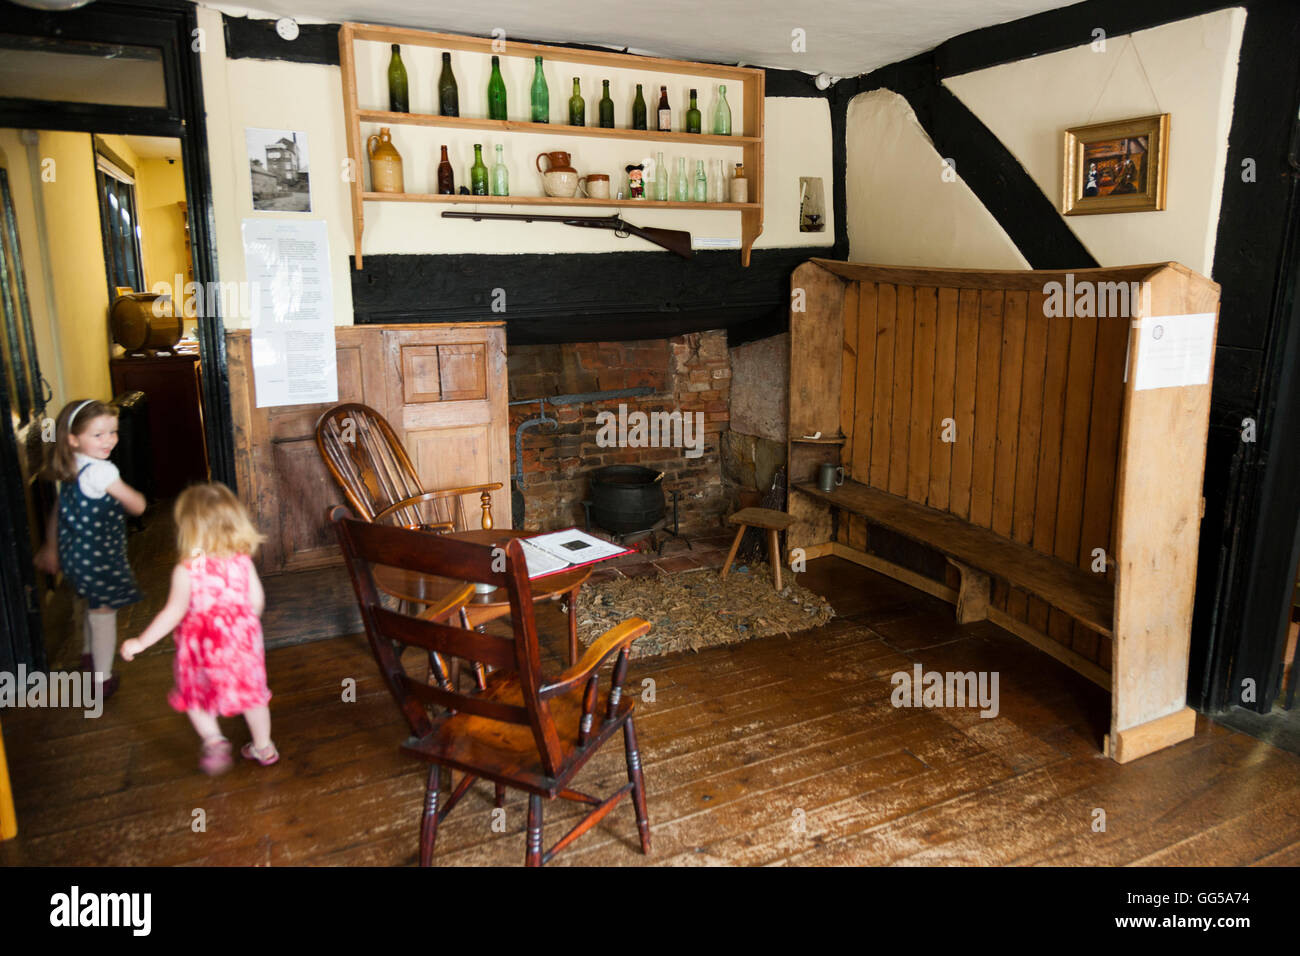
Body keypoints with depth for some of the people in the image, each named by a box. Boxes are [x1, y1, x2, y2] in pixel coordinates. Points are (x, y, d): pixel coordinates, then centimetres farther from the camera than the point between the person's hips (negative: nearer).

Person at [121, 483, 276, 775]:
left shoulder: (187, 570, -17)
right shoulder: (243, 561, -6)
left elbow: (173, 612, -17)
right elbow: (257, 601, 0)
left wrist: (140, 642, -7)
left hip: (202, 645, -3)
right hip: (241, 638, 4)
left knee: (194, 694, 20)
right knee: (251, 693, 17)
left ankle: (213, 739, 4)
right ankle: (263, 747, 29)